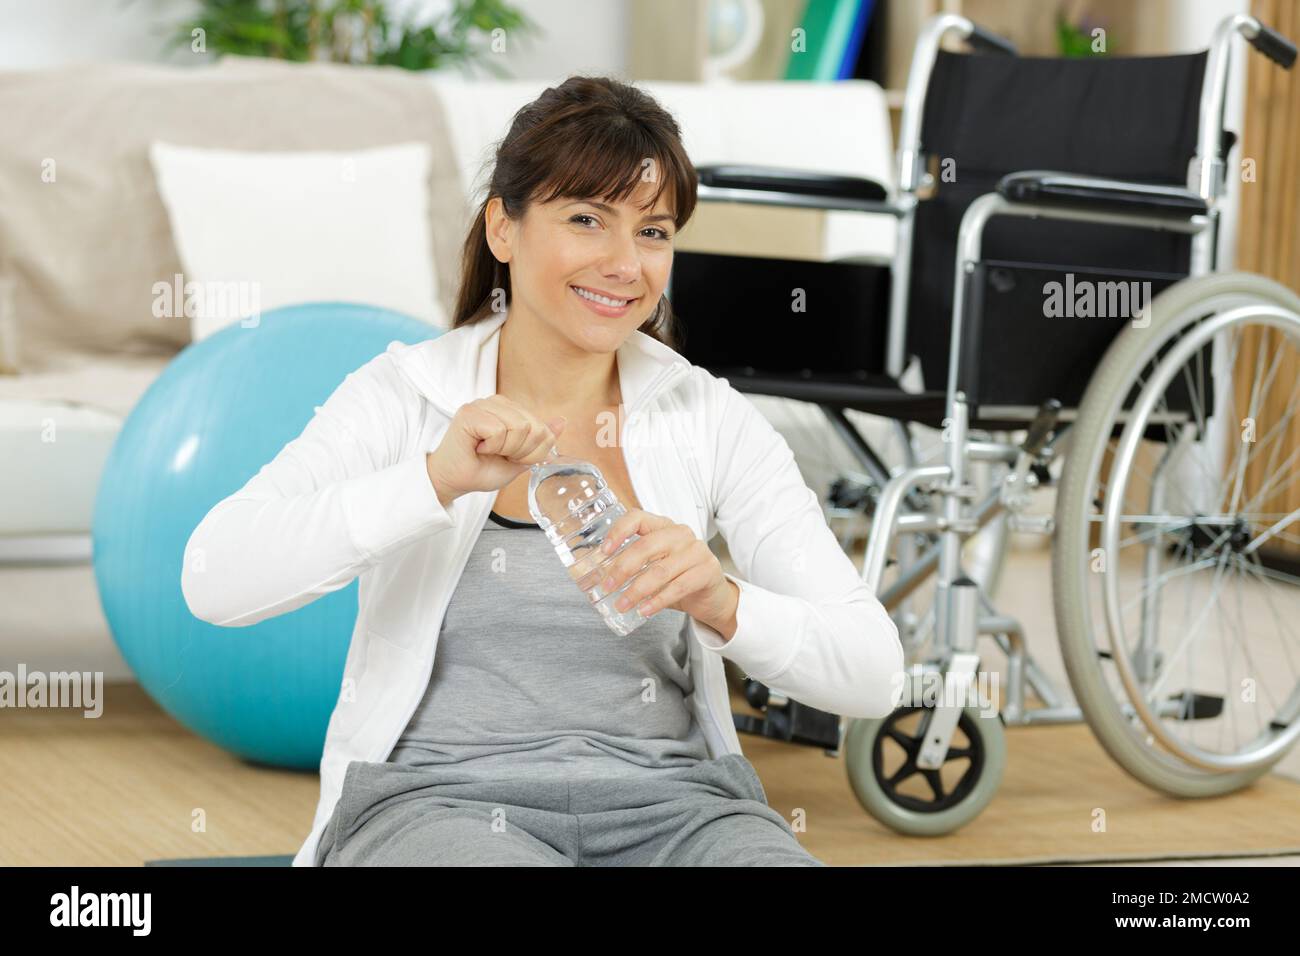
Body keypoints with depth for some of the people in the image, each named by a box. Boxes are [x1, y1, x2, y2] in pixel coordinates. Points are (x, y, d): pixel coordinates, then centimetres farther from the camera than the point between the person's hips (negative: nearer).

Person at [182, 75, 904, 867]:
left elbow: (873, 675, -1)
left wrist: (723, 604, -22)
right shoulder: (404, 398, 2)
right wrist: (436, 478, -26)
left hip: (665, 801, 2)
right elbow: (216, 583, -14)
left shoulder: (713, 421, 7)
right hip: (437, 799, -2)